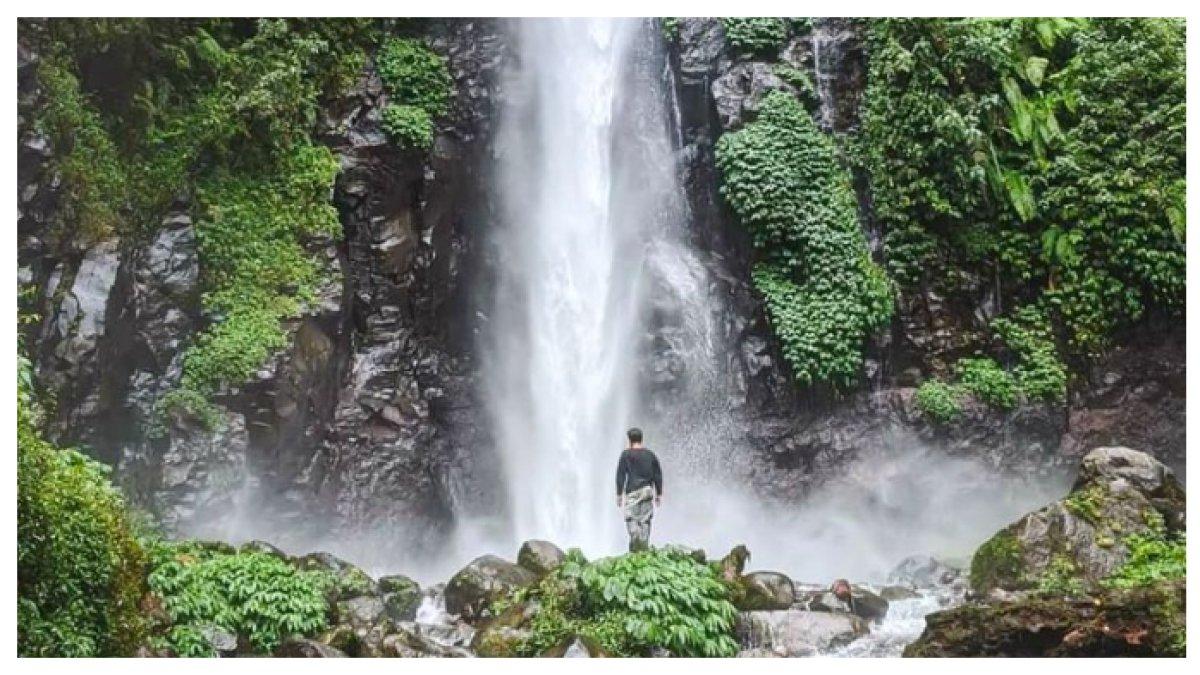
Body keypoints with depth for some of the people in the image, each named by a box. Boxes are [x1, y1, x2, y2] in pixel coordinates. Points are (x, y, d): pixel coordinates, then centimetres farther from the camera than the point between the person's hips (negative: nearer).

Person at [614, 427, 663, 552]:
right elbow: (658, 475, 12)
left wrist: (619, 494, -1)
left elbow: (620, 475, -3)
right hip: (648, 491, 4)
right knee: (645, 520, 6)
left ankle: (635, 535, -31)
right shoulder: (650, 454, 13)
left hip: (632, 491, -4)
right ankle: (644, 547, 3)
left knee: (631, 518, -3)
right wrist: (659, 494, 16)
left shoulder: (626, 454, 1)